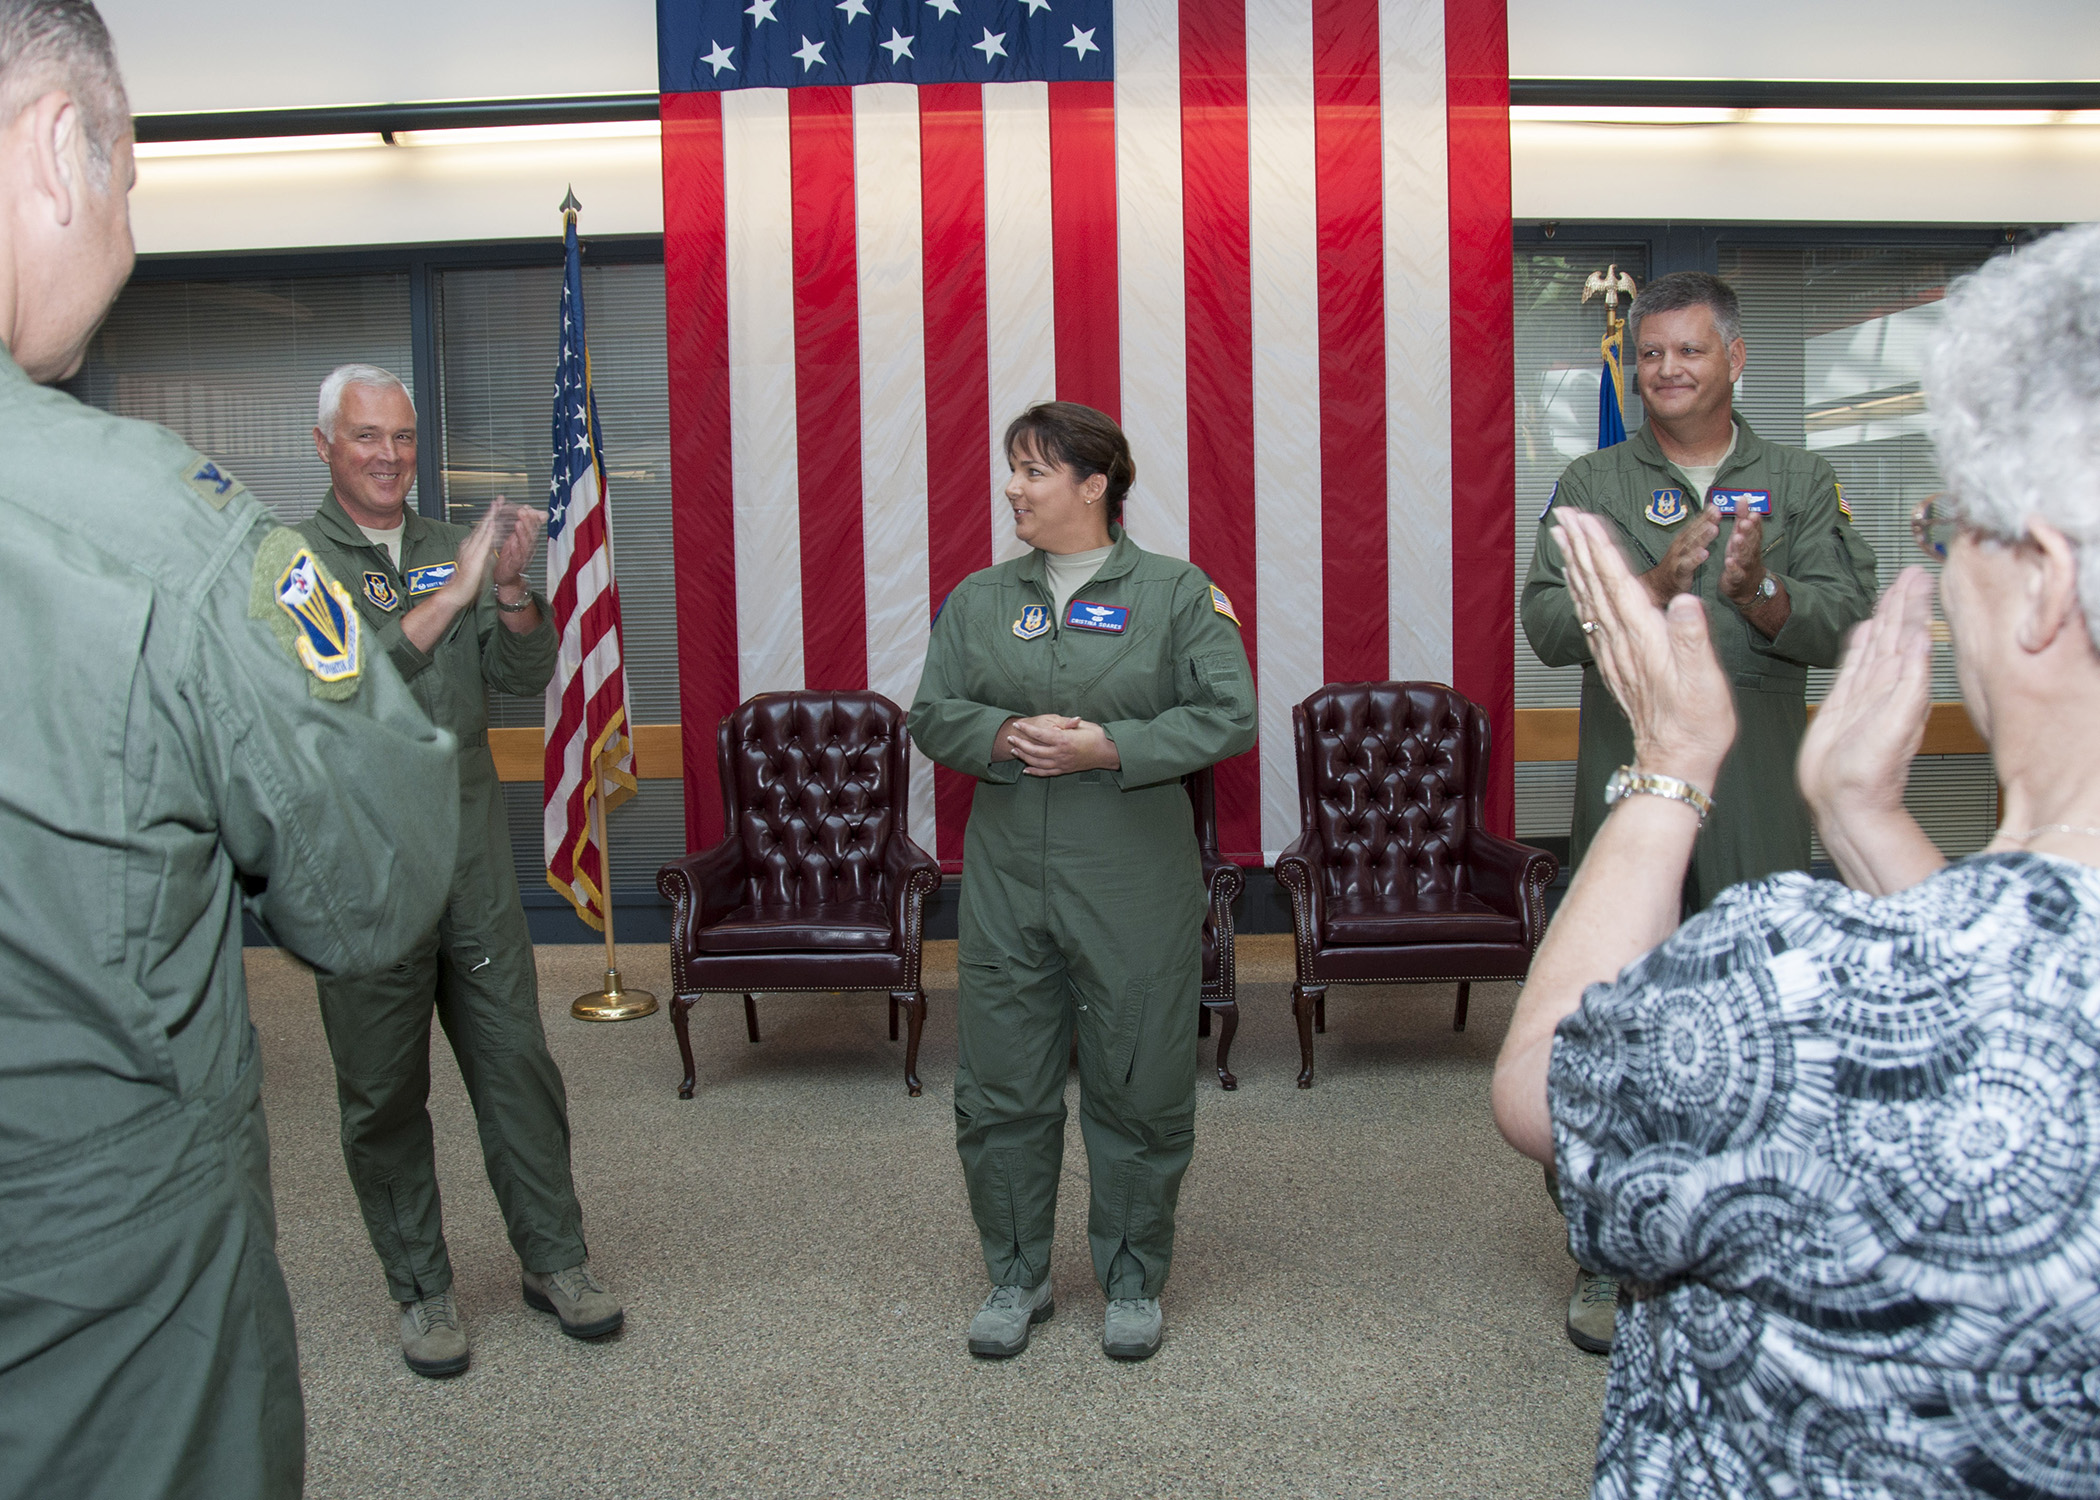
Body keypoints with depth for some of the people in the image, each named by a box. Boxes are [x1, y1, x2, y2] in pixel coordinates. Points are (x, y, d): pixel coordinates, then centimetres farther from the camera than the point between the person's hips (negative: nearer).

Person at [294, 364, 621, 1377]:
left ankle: (554, 1261, 22)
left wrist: (511, 588, -15)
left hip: (473, 853, 4)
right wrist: (449, 597, -23)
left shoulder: (452, 549, 11)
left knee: (517, 1063, 8)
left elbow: (524, 677, 3)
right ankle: (421, 1289, 23)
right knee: (384, 1093, 8)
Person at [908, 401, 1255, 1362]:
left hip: (1135, 882, -3)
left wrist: (1106, 746, -16)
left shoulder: (1176, 592, 0)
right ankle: (1015, 1278, 26)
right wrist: (1006, 736, -13)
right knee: (1001, 1085, 8)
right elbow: (933, 716, 7)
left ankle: (1133, 1281, 26)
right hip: (1006, 877, 3)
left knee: (1139, 1086, 7)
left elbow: (1229, 717, -7)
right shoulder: (979, 600, 10)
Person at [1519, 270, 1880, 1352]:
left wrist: (1759, 594, -23)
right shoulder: (1592, 486, 7)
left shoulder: (1799, 484, 9)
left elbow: (1846, 623, -3)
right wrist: (1654, 589, -22)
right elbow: (1547, 627, -6)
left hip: (1760, 808, 1)